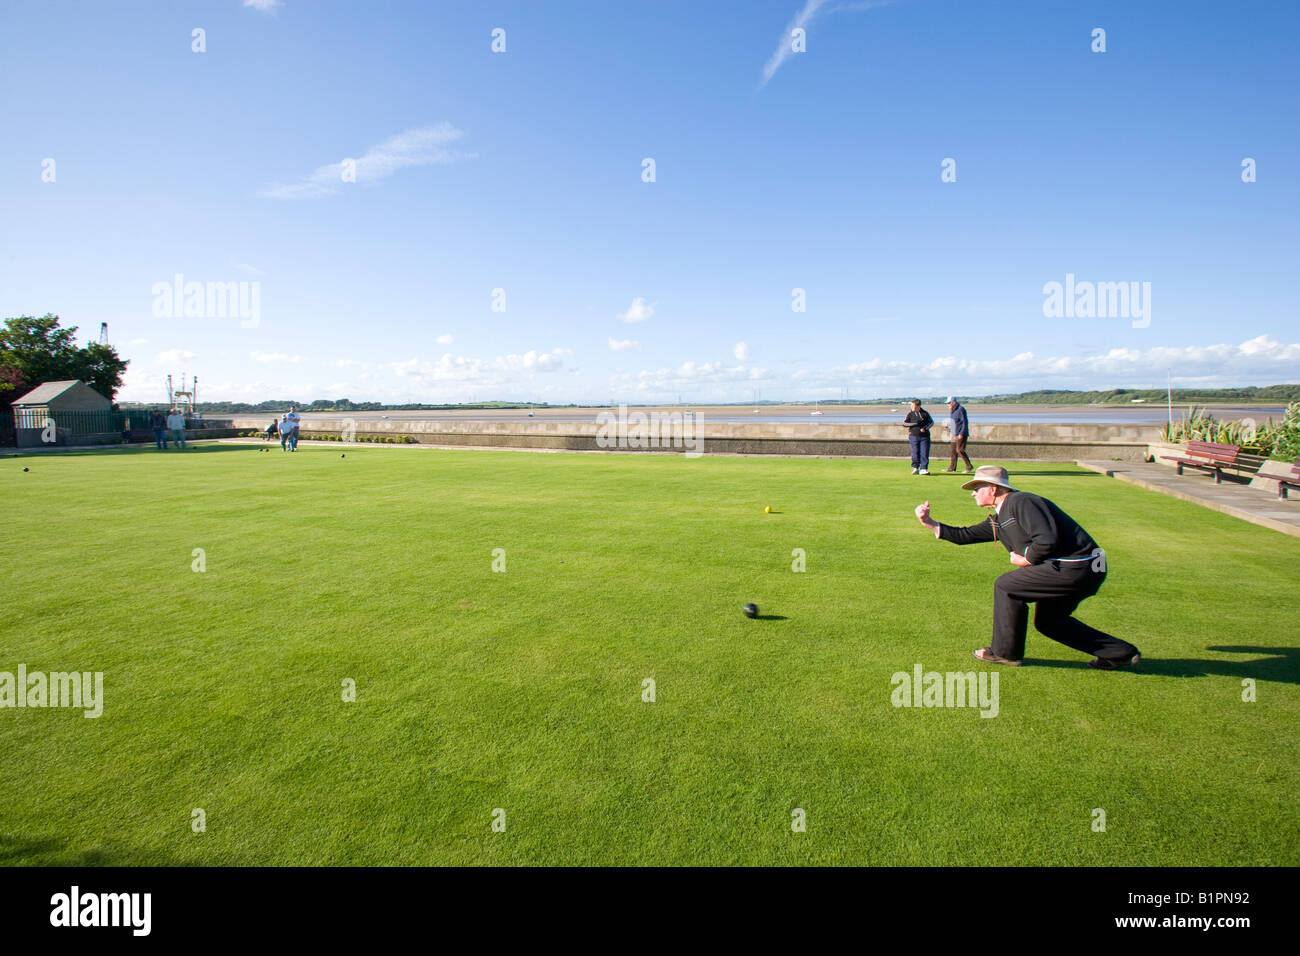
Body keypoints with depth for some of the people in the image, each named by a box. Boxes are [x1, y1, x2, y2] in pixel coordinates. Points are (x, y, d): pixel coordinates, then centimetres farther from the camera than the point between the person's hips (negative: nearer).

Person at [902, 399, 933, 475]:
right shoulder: (910, 414, 4)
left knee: (924, 453, -5)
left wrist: (925, 428, -9)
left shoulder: (925, 413, 3)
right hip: (914, 436, 0)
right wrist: (914, 424, -15)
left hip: (925, 436, 0)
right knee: (915, 453, 0)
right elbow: (904, 423, -2)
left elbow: (931, 422, 7)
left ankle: (923, 469, -3)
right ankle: (915, 468, 14)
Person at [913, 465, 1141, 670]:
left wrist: (1025, 560, -10)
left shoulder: (1021, 502, -16)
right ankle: (1120, 652, 28)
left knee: (1006, 585, -7)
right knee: (1047, 622, 20)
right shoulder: (998, 519, 15)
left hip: (1077, 568, -11)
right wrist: (930, 523, 9)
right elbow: (965, 536, 15)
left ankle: (1006, 652, 6)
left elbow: (1047, 540, -27)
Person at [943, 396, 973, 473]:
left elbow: (965, 422, -17)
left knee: (960, 450, -12)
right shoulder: (953, 410, 15)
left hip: (961, 434, -9)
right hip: (954, 434, 9)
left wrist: (961, 434, -20)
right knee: (953, 450, 9)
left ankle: (969, 466, -4)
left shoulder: (961, 410, -13)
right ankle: (952, 467, 14)